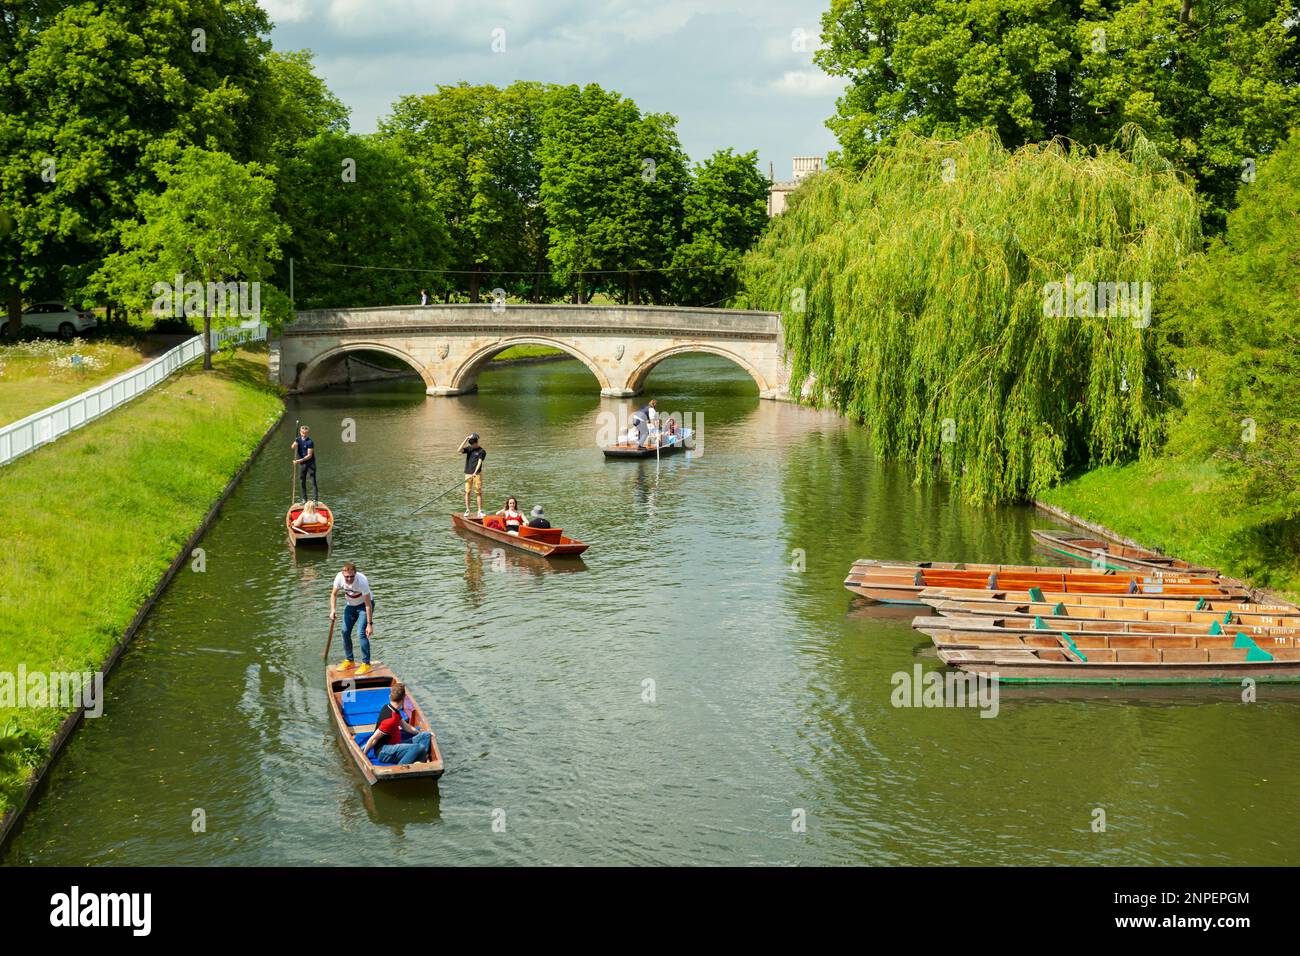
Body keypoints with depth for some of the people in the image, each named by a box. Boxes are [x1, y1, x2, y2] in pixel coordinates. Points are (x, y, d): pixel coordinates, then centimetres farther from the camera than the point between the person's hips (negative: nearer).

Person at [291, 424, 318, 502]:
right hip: (301, 464, 5)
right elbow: (293, 447, -10)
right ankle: (304, 499, 15)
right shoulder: (298, 440, 5)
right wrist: (295, 445, -33)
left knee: (313, 481, -8)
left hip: (310, 463, -5)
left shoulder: (310, 442, -12)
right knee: (302, 481, 8)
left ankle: (315, 498, -11)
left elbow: (309, 455, -16)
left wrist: (300, 460, -24)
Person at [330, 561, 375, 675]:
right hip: (350, 605, 5)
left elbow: (368, 604, -30)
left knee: (362, 633, -16)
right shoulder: (339, 577, -23)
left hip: (363, 605, -5)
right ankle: (349, 660, 19)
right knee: (345, 632, 2)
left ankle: (366, 664, -8)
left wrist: (370, 624, -29)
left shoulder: (362, 581, -35)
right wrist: (333, 610, -22)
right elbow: (334, 594, -6)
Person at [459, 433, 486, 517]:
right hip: (468, 473, 4)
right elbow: (459, 450, -5)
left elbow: (479, 462, -13)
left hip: (477, 474, -4)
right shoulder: (469, 448, 10)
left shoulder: (481, 451, -3)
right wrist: (466, 440, -7)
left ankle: (480, 511, -3)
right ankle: (467, 511, 9)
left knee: (479, 492, -4)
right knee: (467, 492, 3)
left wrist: (475, 473, -24)